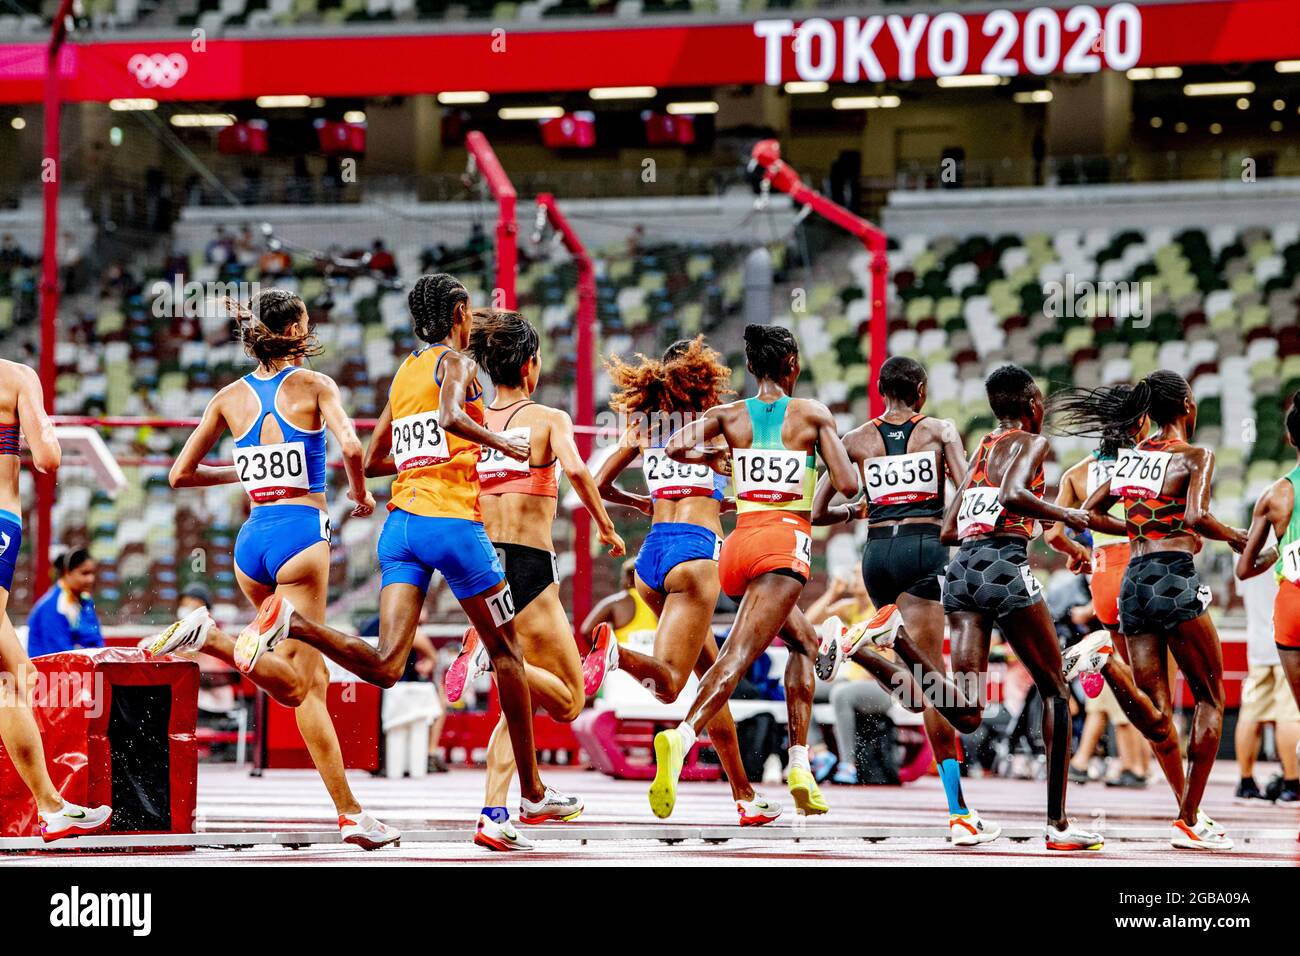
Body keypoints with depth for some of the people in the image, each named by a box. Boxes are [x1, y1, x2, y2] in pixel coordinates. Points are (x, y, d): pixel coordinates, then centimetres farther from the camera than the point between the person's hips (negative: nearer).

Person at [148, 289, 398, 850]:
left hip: (251, 537, 5)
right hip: (301, 532, -5)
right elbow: (349, 446, -16)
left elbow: (180, 474, 15)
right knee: (306, 684, -7)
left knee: (299, 684, 12)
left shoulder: (231, 397, 13)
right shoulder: (313, 385, 0)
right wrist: (361, 493, 4)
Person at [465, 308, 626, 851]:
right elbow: (575, 469, -20)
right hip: (528, 565, -5)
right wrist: (606, 527, -8)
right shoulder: (548, 418, -1)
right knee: (568, 702, 6)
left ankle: (493, 814, 1)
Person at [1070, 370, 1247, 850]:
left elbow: (1091, 514, 19)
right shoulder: (1194, 456, -4)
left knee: (1155, 708, 6)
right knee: (1210, 699, 4)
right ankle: (1188, 820, -2)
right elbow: (1197, 516, -19)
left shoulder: (1131, 455, 15)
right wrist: (1237, 539, -3)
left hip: (1133, 581, 6)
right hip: (1175, 580, -6)